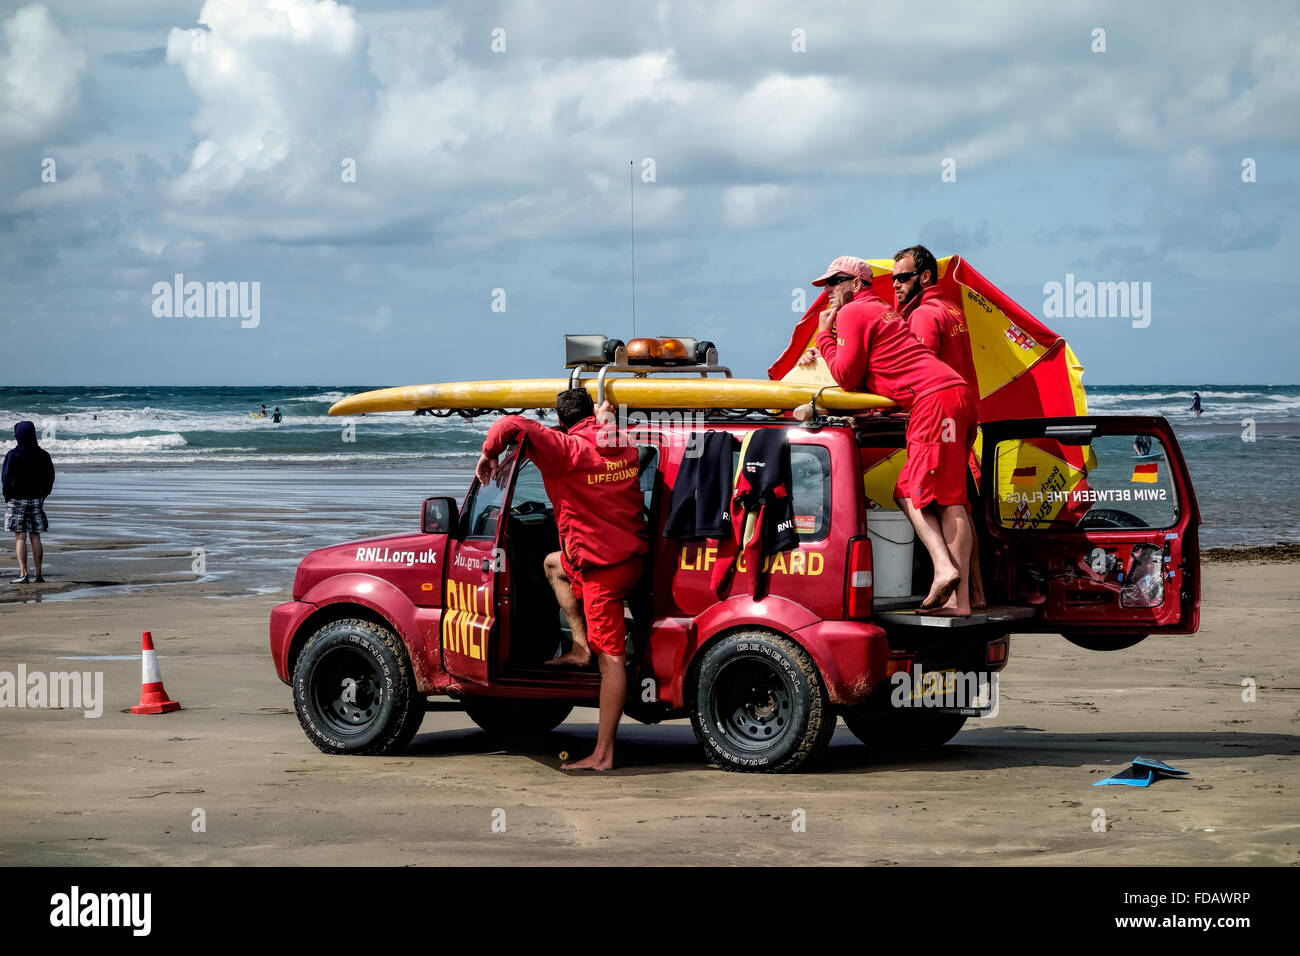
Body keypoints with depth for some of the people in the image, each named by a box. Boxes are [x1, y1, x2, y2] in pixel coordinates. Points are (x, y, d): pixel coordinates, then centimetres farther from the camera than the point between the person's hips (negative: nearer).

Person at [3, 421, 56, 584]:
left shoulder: (13, 455, -11)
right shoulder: (43, 455, 2)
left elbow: (6, 477, -13)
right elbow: (50, 477, 7)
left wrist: (7, 496, 1)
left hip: (17, 499, -4)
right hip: (36, 501, 4)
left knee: (20, 537, -2)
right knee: (35, 537, 8)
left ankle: (23, 574, -9)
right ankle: (39, 574, 6)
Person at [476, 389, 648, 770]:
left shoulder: (568, 449, -15)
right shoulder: (622, 445, 7)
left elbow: (512, 425, -25)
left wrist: (489, 454, -9)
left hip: (603, 565, -8)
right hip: (633, 553, 8)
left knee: (611, 657, -9)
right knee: (555, 564, 32)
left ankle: (603, 754, -9)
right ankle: (581, 646, 23)